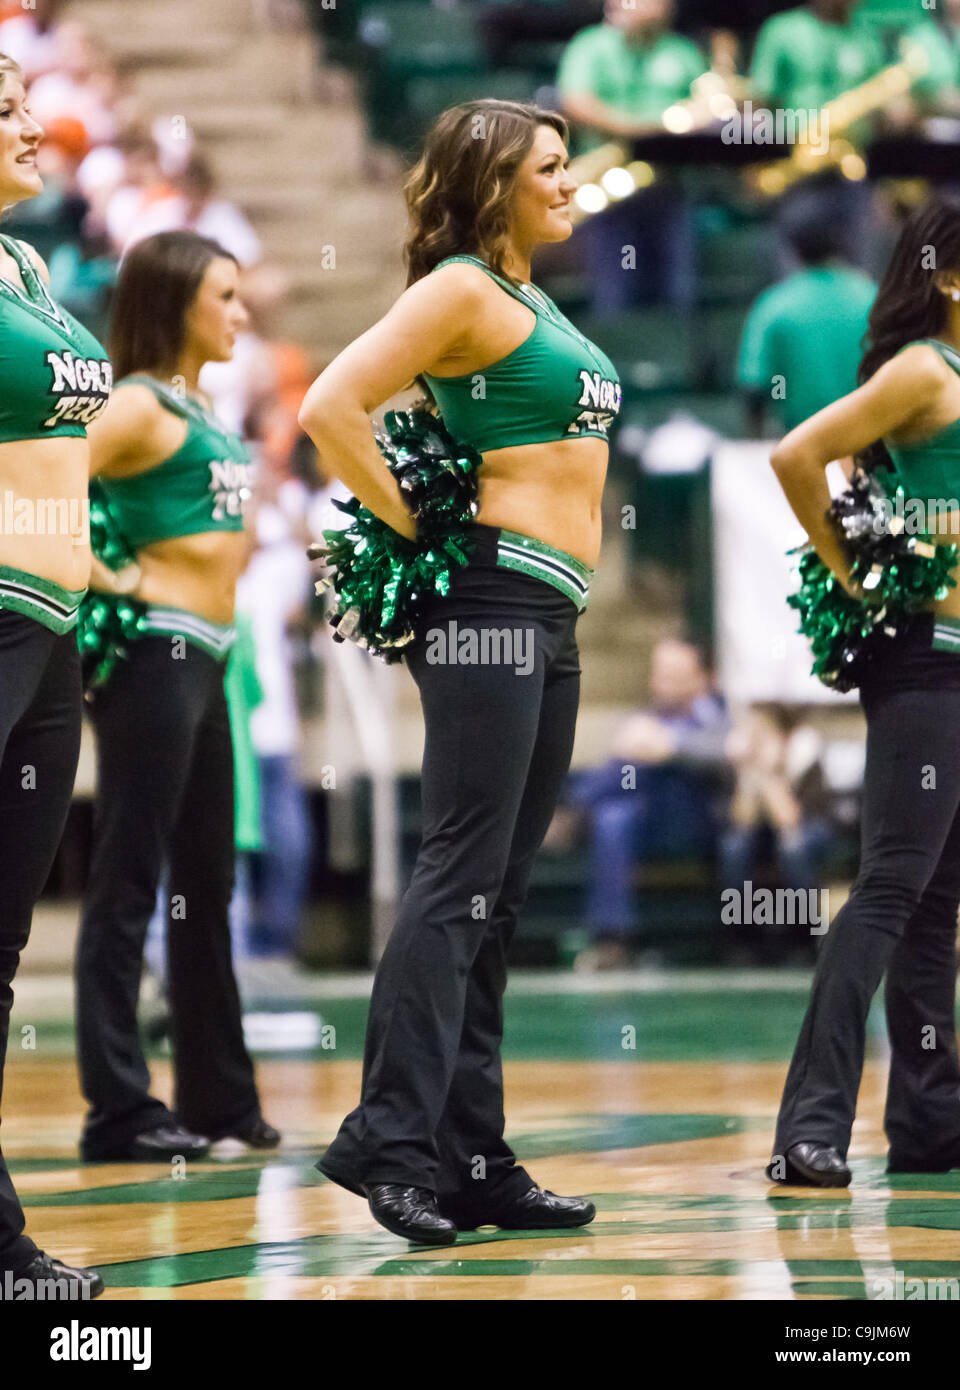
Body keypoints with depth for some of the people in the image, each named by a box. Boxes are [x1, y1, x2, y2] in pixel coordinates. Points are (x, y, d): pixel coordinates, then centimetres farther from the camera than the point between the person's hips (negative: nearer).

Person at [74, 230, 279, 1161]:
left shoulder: (197, 410, 16)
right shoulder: (140, 405, -11)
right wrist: (105, 582, -15)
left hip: (202, 659, 9)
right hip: (153, 653, -9)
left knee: (206, 885, 14)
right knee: (129, 884, -6)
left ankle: (218, 1098, 22)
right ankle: (119, 1110, -4)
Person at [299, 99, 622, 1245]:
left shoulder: (535, 303, 19)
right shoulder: (462, 289, -8)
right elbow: (330, 408, -19)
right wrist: (419, 531, -13)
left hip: (548, 620, 9)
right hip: (487, 598, -9)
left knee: (495, 894, 8)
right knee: (462, 878, -13)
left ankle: (473, 1158, 10)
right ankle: (390, 1140, -13)